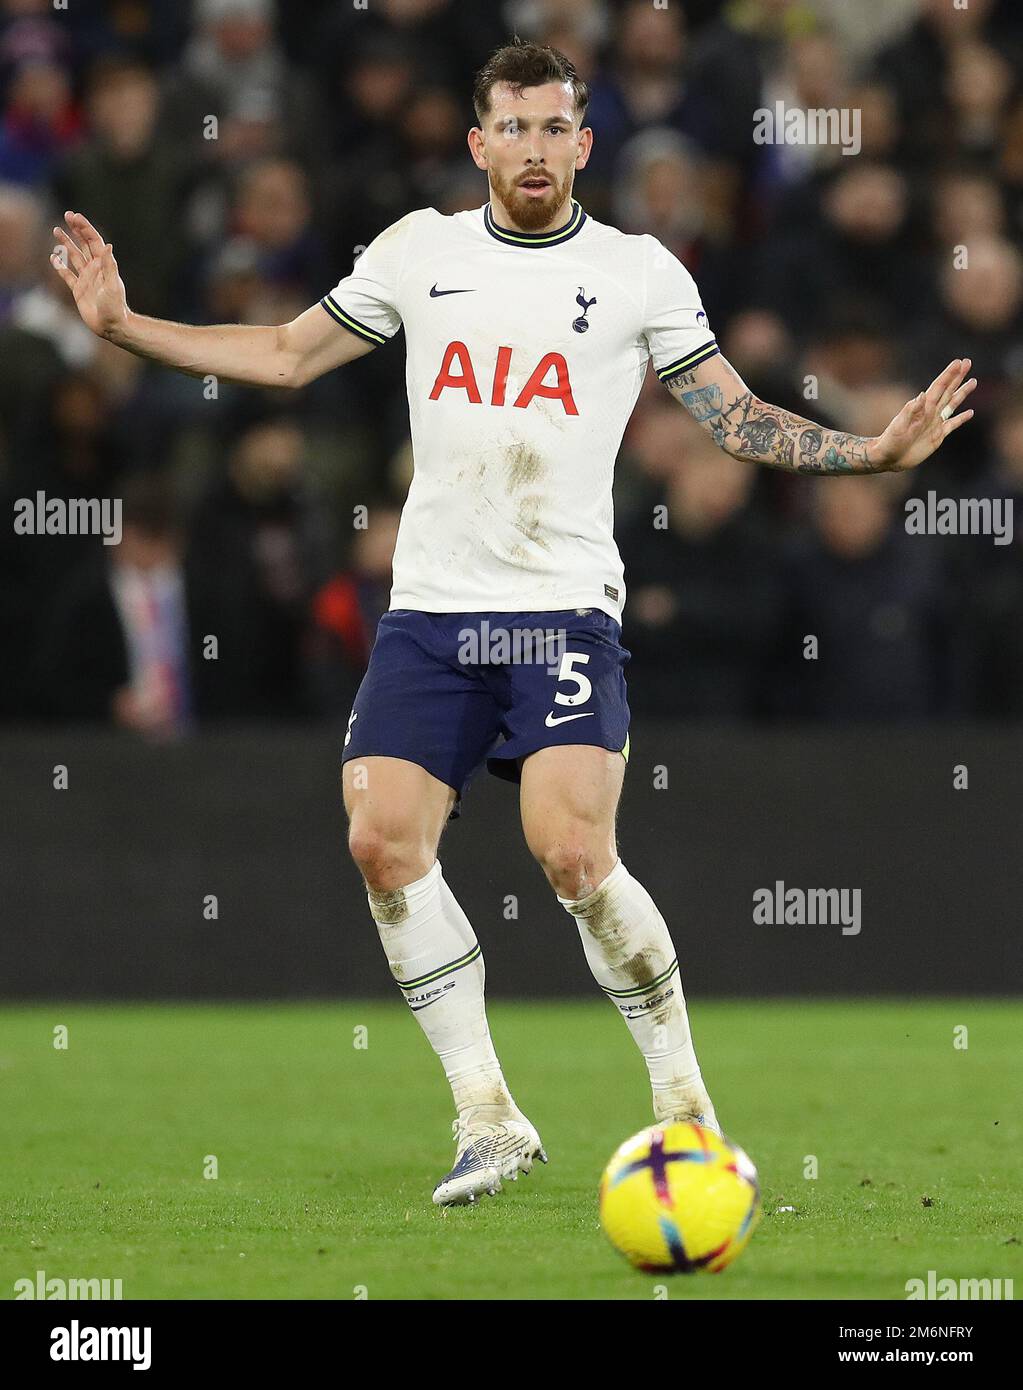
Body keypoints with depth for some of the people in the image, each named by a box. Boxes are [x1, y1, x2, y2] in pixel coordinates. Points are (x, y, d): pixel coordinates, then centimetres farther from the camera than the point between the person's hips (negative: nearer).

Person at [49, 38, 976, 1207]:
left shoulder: (638, 271, 2)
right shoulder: (419, 252, 9)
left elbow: (737, 418, 4)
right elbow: (285, 356, 16)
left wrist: (875, 452, -9)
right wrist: (122, 325, 10)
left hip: (564, 609, -3)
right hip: (429, 609, 3)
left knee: (575, 858, -18)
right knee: (384, 842, -10)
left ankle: (684, 1102, 1)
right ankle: (486, 1116, 2)